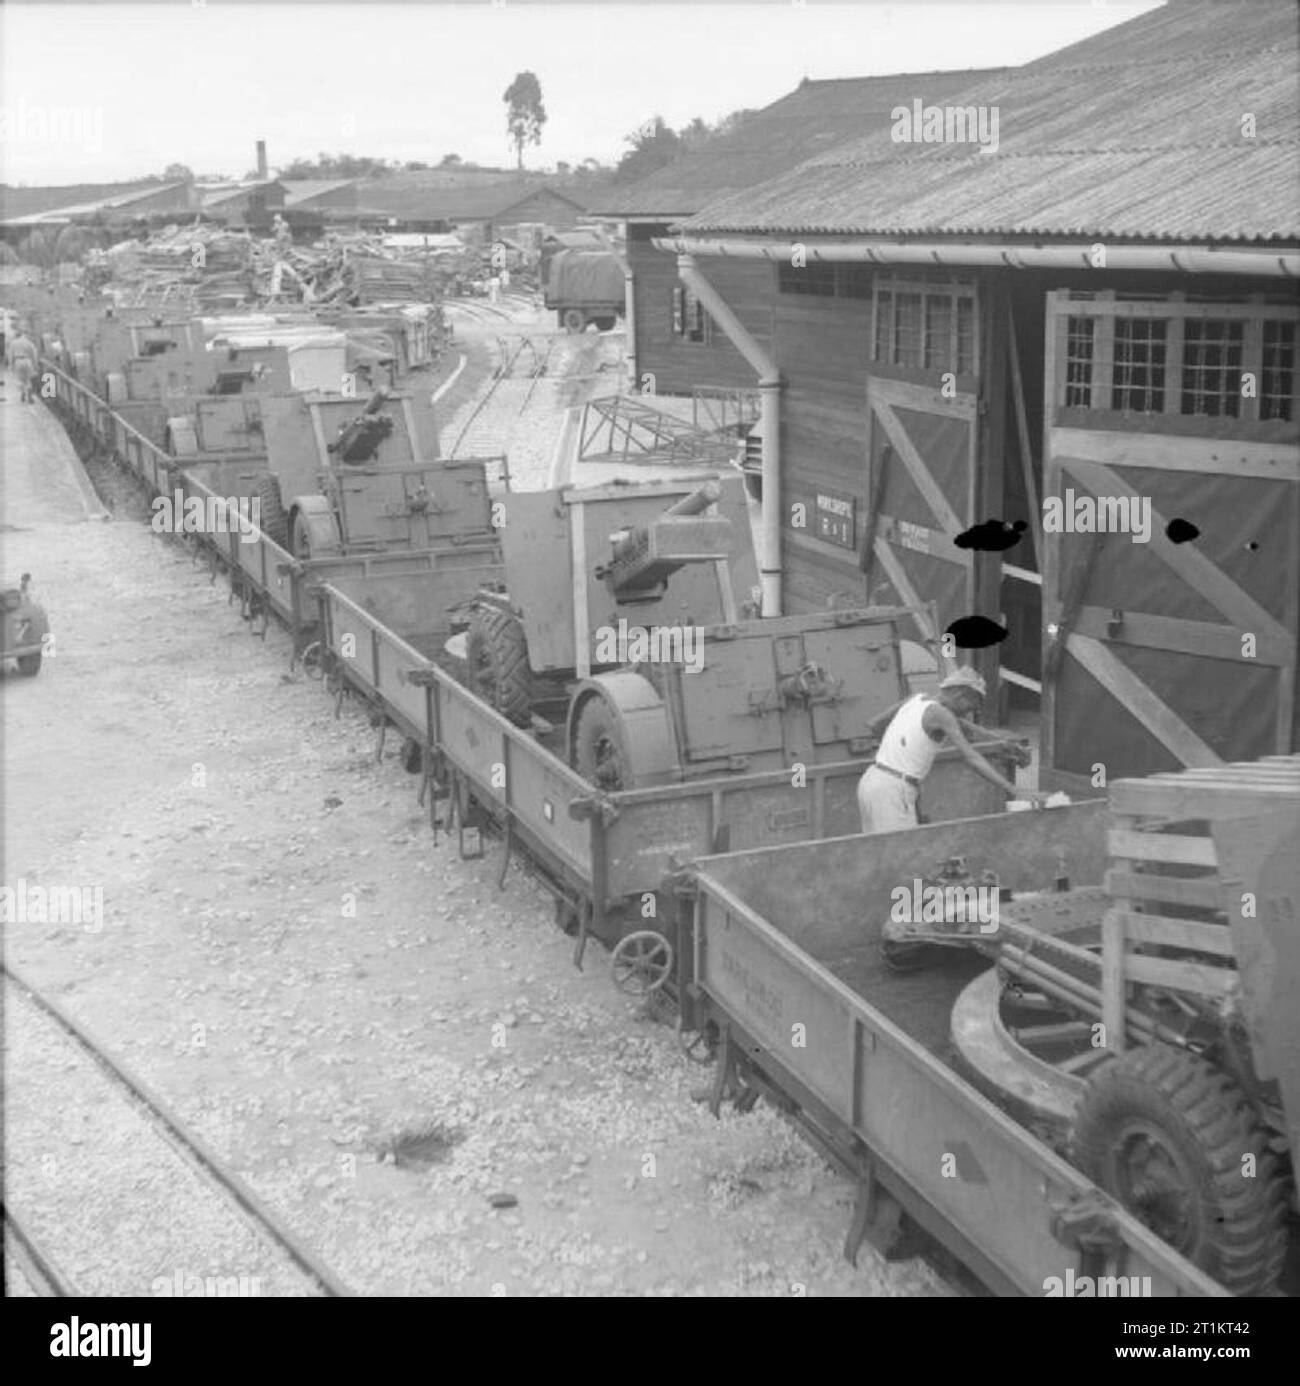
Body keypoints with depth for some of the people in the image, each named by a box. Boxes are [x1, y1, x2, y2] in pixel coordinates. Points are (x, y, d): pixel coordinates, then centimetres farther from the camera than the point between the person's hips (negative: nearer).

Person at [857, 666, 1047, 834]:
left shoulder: (917, 699, 13)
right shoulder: (942, 714, -11)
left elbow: (875, 726, 23)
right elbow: (972, 758, -20)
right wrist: (1013, 791, -23)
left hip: (871, 780, 9)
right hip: (892, 792, -9)